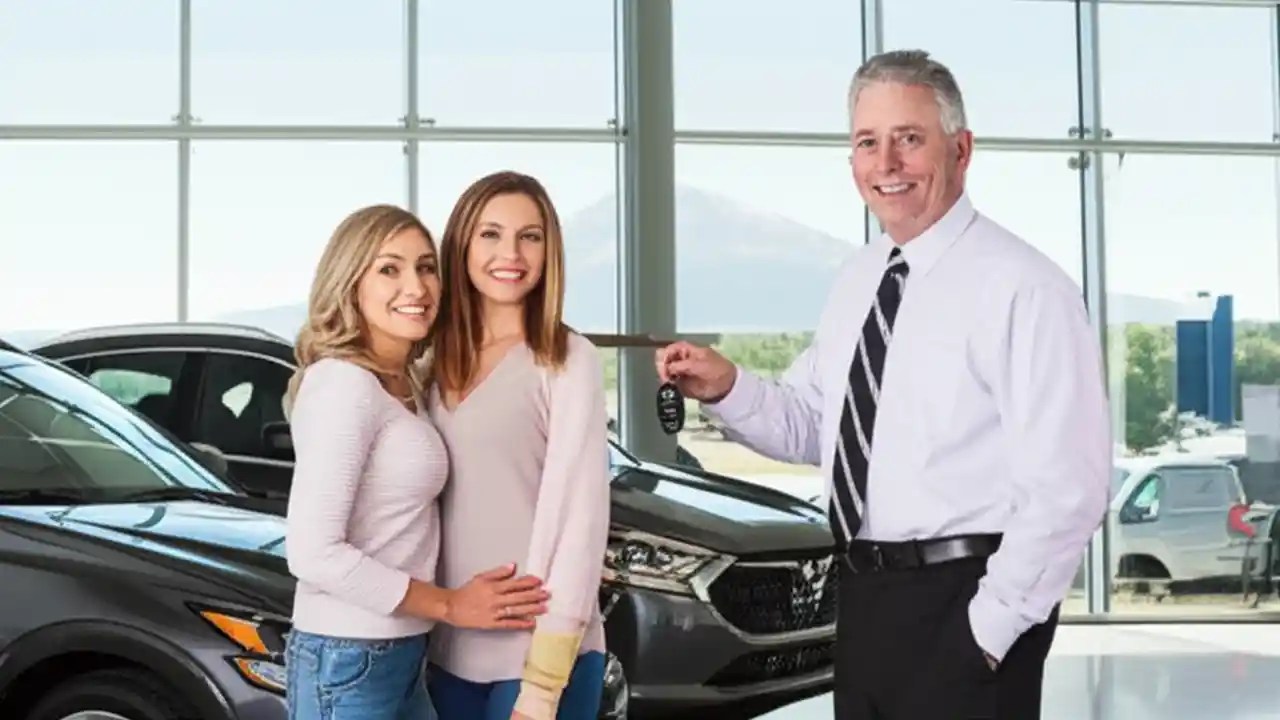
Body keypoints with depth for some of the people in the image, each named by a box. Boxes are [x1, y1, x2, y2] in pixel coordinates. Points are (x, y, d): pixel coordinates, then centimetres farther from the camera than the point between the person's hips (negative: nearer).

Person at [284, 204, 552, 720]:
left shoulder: (399, 386, 12)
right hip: (348, 659, -9)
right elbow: (313, 552, -22)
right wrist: (450, 605, -15)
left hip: (399, 653, 9)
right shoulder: (344, 383, -16)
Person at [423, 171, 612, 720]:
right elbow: (427, 503, 9)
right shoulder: (438, 361, 8)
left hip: (543, 655, -5)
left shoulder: (568, 360, -8)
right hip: (449, 651, 5)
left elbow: (579, 517, -12)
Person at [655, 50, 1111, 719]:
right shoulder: (856, 278, 10)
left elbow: (1067, 488, -17)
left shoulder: (1021, 288, -15)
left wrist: (988, 628, -15)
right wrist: (726, 388, -5)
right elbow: (809, 425, 13)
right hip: (863, 597, 7)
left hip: (961, 603, -7)